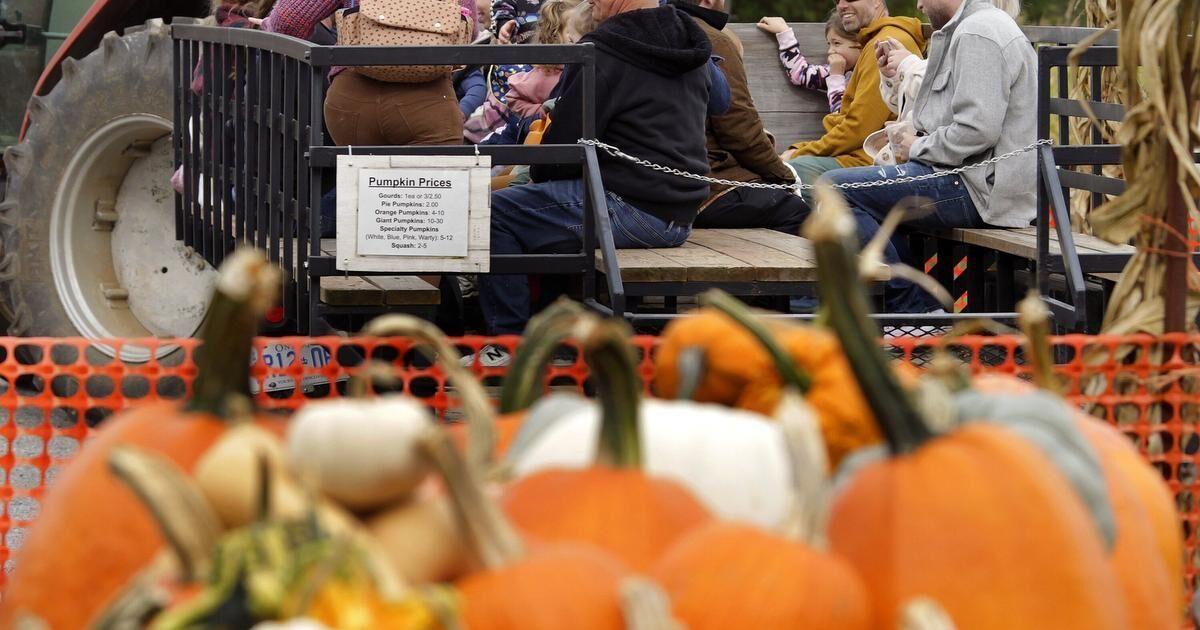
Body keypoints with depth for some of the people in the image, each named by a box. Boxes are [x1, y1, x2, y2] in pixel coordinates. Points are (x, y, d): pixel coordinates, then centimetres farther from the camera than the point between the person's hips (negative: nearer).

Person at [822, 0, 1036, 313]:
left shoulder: (977, 34, -14)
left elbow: (977, 131, -23)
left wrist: (918, 148, -7)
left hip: (978, 190, -11)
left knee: (835, 188, -14)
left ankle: (911, 308, -11)